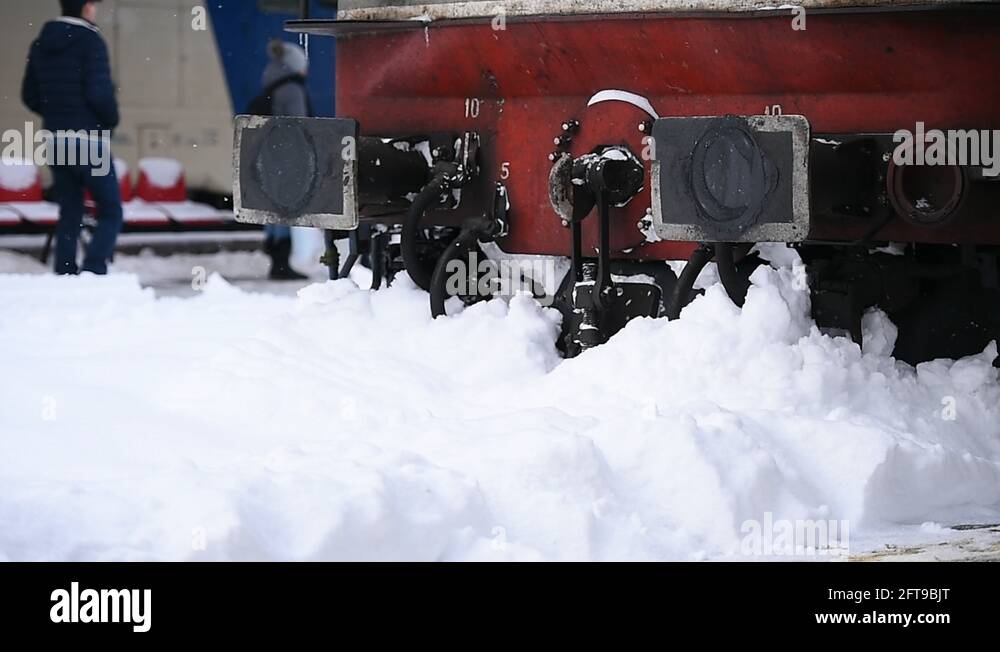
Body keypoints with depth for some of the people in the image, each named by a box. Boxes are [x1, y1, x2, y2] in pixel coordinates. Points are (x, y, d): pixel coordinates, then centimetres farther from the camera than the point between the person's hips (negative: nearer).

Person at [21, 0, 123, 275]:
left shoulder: (40, 45, 10)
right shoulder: (89, 41, -12)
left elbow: (29, 96, 12)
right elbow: (99, 91, -17)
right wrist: (111, 120, 0)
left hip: (55, 139, 7)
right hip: (87, 138, -7)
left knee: (69, 215, 13)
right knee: (111, 213, 0)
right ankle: (93, 270, -16)